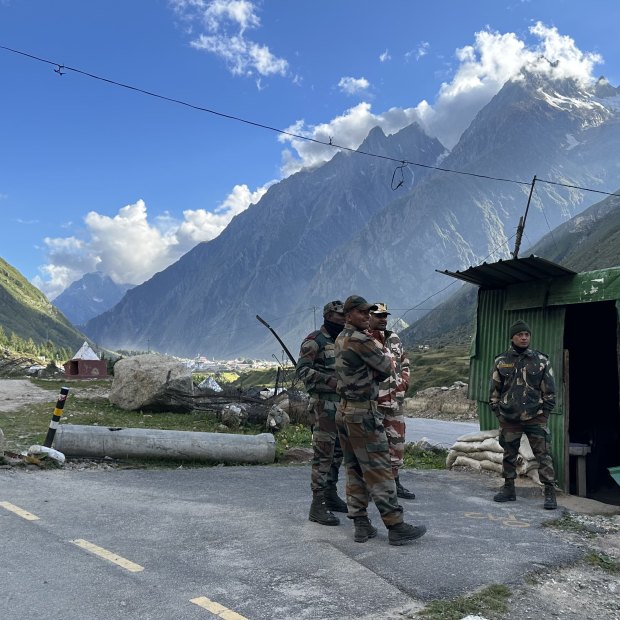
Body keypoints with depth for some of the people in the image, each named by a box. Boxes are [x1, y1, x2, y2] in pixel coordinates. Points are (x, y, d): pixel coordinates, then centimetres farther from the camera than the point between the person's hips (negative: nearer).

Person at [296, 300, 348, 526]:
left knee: (337, 452, 14)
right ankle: (318, 505, -5)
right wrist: (329, 380, -27)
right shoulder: (314, 340, -9)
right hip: (324, 403, -8)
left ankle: (331, 495, 26)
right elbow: (302, 369, -17)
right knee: (323, 453, -9)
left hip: (342, 403, 8)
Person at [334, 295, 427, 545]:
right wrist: (380, 349, 10)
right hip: (363, 413, -9)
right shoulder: (360, 340, -17)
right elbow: (386, 368, -7)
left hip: (344, 411, 9)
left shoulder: (341, 339, 13)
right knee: (379, 471, -4)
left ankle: (361, 525, 14)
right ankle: (396, 527, 2)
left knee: (354, 470, 10)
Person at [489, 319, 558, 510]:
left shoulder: (541, 361, 1)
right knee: (509, 455, 11)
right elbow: (494, 390, 8)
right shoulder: (501, 361, 3)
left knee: (543, 455, -3)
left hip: (535, 418, -2)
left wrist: (544, 413, -2)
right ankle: (508, 489, 24)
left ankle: (550, 492, 4)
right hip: (509, 419, 2)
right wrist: (498, 412, 3)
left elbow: (549, 391, 3)